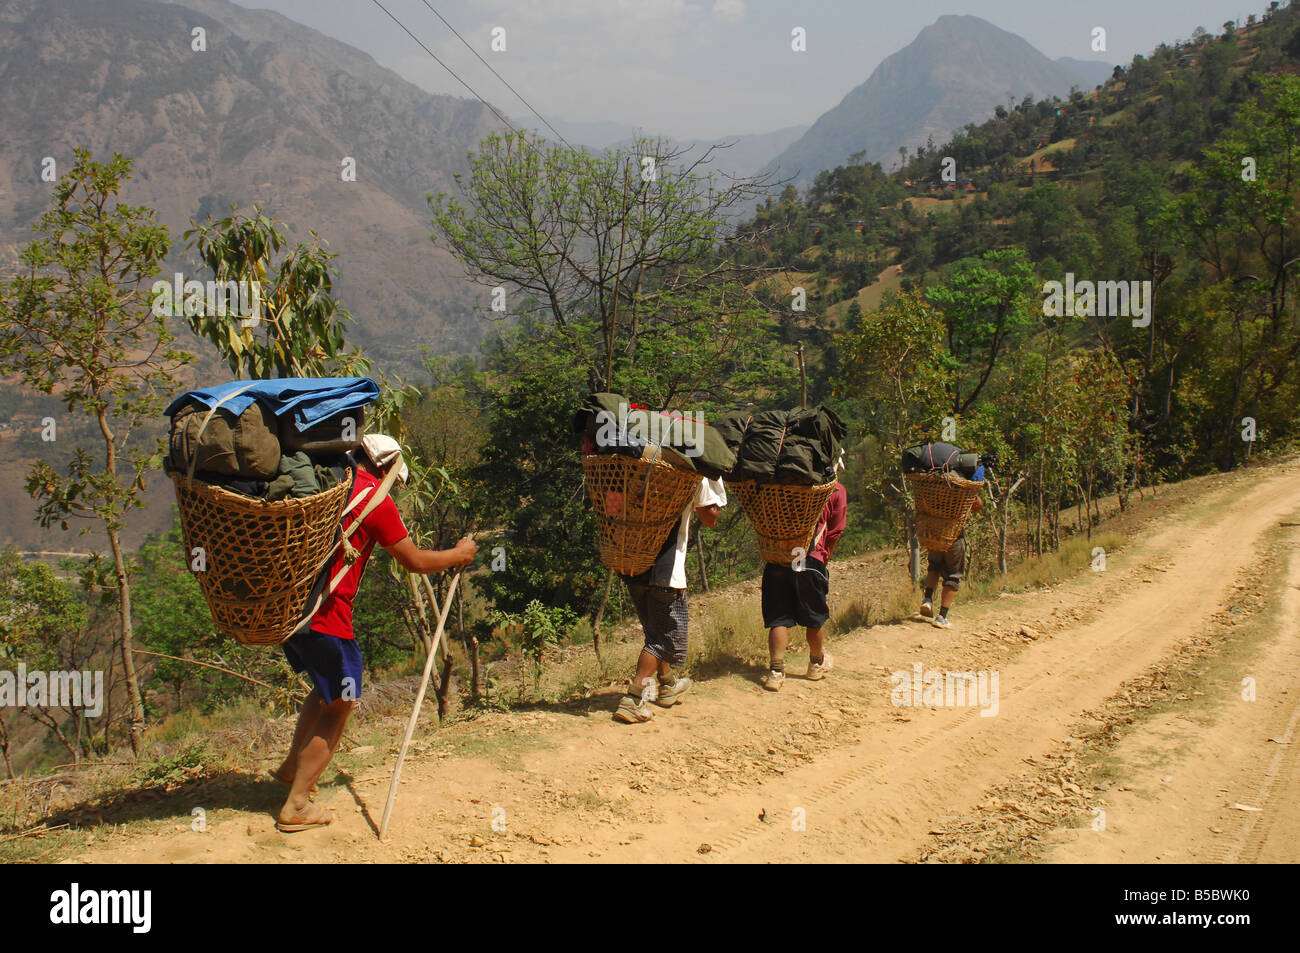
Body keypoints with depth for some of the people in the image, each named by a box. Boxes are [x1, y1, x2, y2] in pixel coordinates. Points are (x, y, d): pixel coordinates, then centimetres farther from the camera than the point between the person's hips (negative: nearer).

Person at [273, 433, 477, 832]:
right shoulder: (375, 498, -9)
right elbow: (414, 562, -3)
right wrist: (458, 554, 12)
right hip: (325, 610, -8)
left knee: (326, 687, 27)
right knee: (339, 703, 4)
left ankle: (292, 766, 36)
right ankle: (296, 806, 3)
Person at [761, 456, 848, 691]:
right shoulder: (837, 490, 4)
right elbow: (834, 534, 5)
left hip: (777, 557, 2)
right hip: (810, 558, -2)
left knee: (779, 618, 7)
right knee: (814, 618, 16)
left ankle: (776, 671, -1)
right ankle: (817, 664, 33)